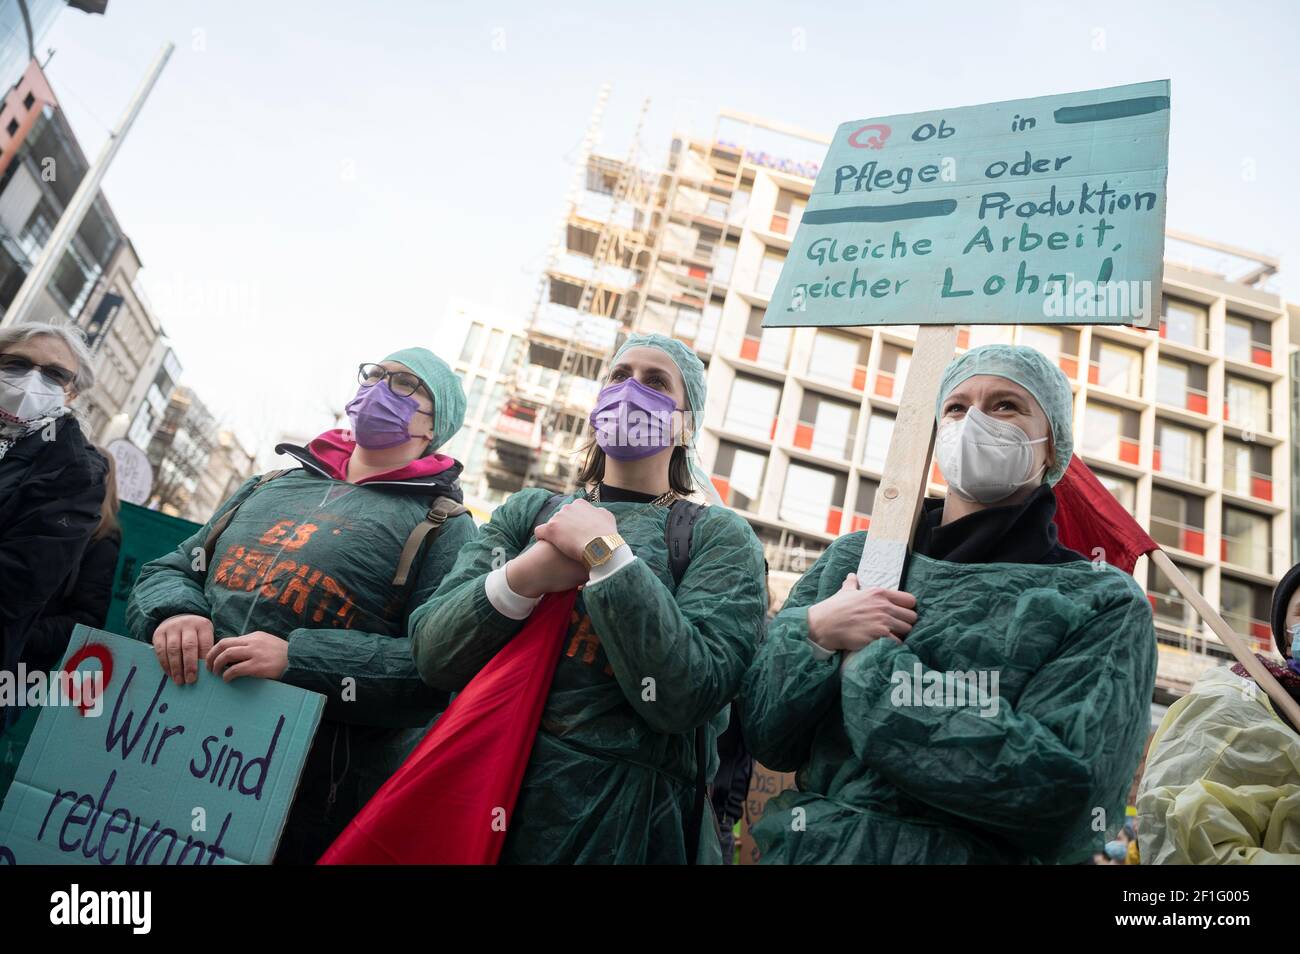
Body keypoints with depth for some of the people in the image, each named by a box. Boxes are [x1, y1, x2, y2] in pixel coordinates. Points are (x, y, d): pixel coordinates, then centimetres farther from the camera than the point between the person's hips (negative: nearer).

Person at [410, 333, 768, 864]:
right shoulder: (528, 512, 6)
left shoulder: (720, 536, -4)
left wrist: (605, 551, -18)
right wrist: (527, 573, -18)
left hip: (621, 824, -3)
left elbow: (685, 695, -19)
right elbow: (432, 653, -3)